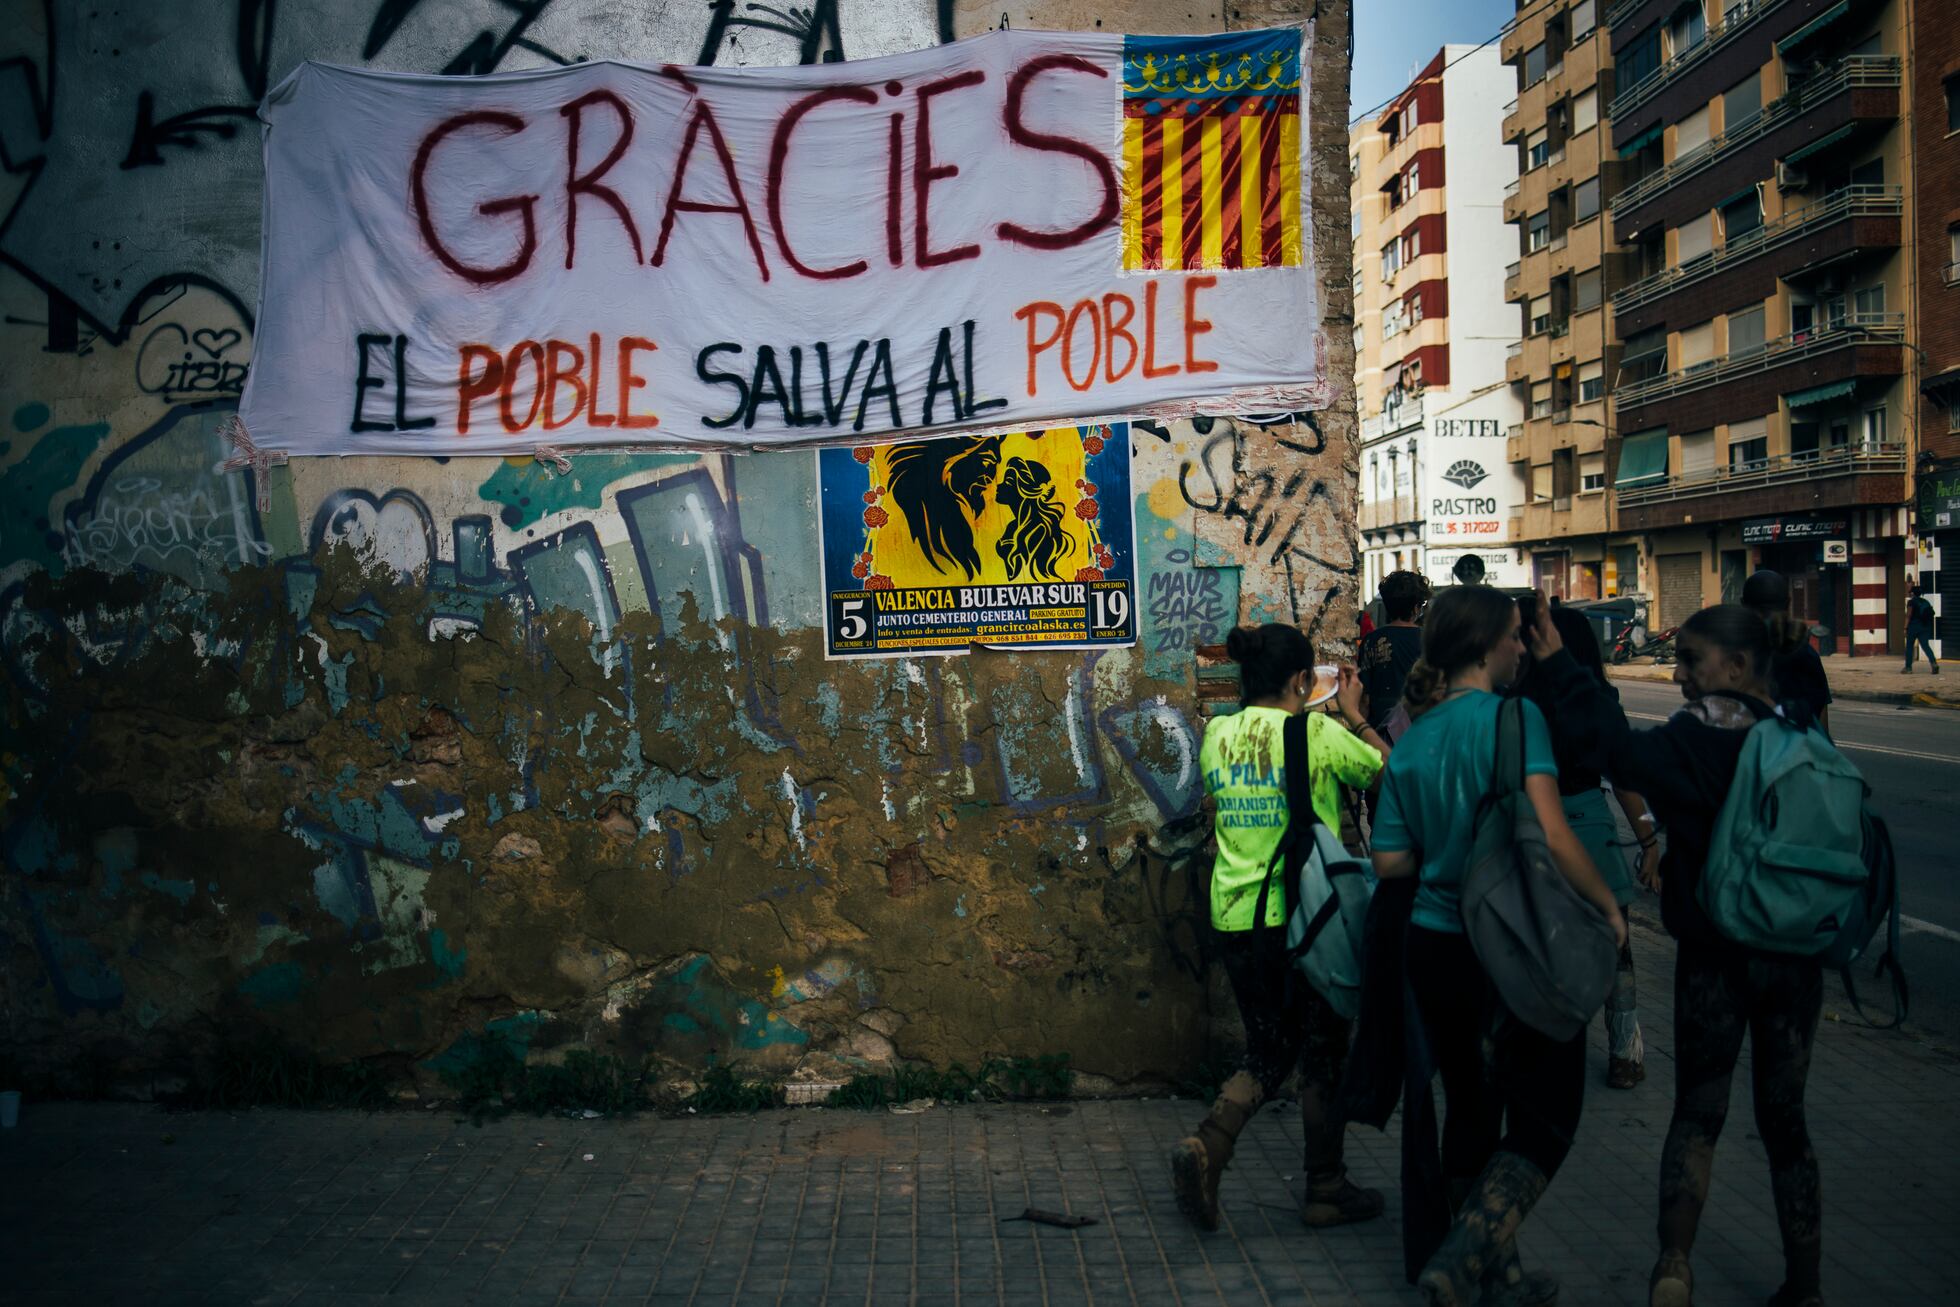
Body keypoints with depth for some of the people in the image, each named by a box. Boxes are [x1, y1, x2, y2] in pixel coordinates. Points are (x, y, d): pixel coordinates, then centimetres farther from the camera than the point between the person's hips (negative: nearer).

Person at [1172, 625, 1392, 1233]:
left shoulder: (1217, 736, 3)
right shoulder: (1318, 733, -12)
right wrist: (1354, 715, 14)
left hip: (1235, 917, 5)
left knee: (1268, 1053, 18)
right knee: (1322, 1054, 12)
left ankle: (1206, 1144, -4)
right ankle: (1326, 1189, 24)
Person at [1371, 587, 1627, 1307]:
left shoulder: (1412, 740, 5)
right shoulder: (1514, 716, -13)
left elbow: (1391, 861, 5)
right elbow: (1550, 834, -23)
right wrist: (1608, 903, -9)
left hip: (1432, 945, 6)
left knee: (1470, 1108, 19)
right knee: (1546, 1117, 7)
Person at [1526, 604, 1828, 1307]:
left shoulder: (1697, 742, -17)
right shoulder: (1803, 734, 0)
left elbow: (1618, 749, -34)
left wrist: (1561, 667, -31)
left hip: (1714, 953, -4)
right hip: (1795, 953, 4)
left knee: (1697, 1111, 10)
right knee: (1783, 1116, 16)